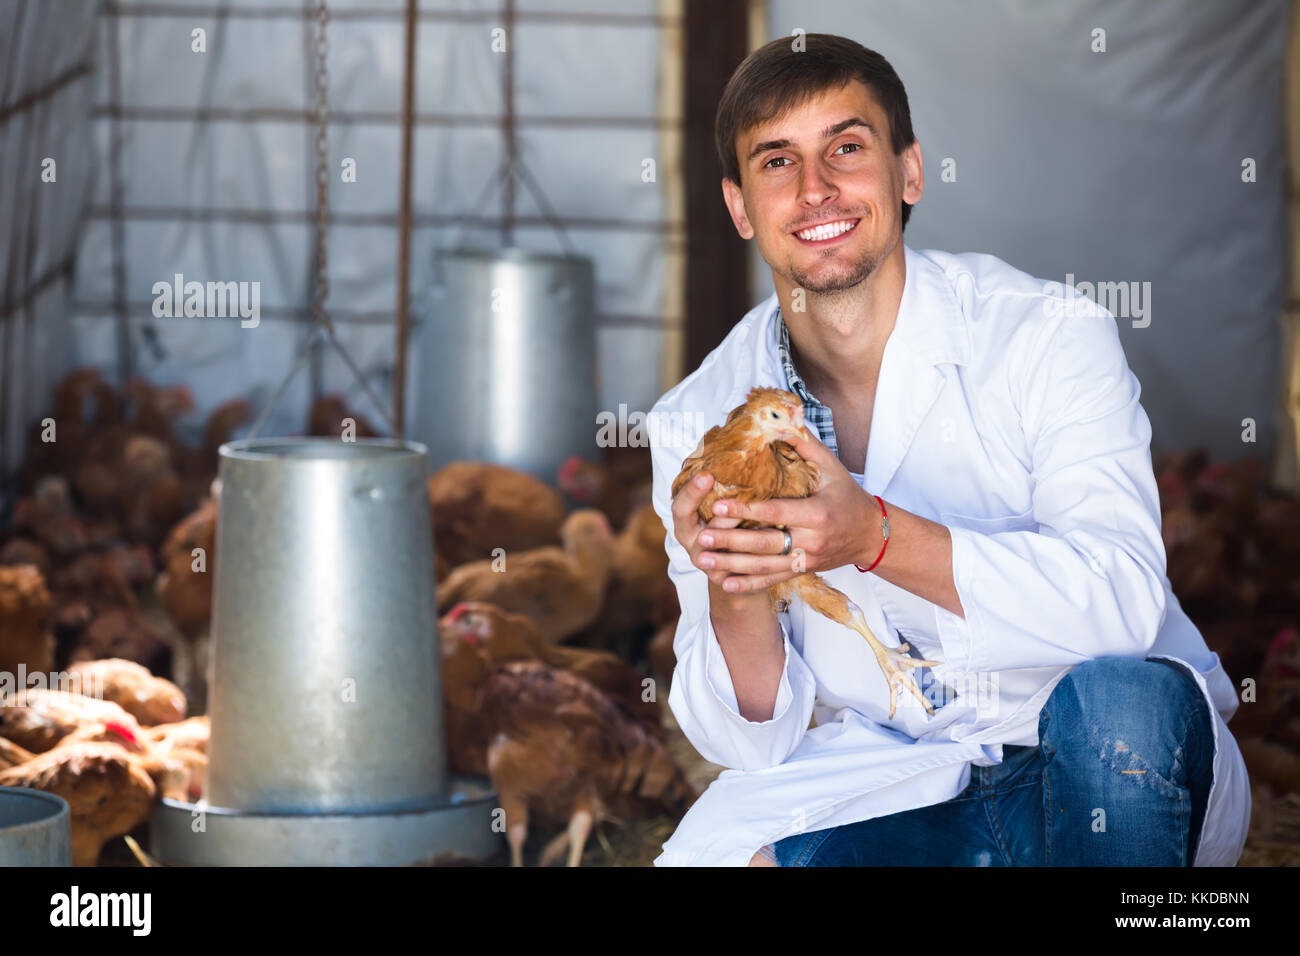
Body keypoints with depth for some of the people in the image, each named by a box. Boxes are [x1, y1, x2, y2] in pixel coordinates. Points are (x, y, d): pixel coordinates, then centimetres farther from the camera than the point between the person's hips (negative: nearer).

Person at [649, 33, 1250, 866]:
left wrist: (875, 537, -32)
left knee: (1118, 701, -36)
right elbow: (752, 740, -1)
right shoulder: (696, 428, 1)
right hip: (886, 784, 2)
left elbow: (1122, 604, -22)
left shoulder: (1052, 336, -9)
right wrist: (735, 593, -23)